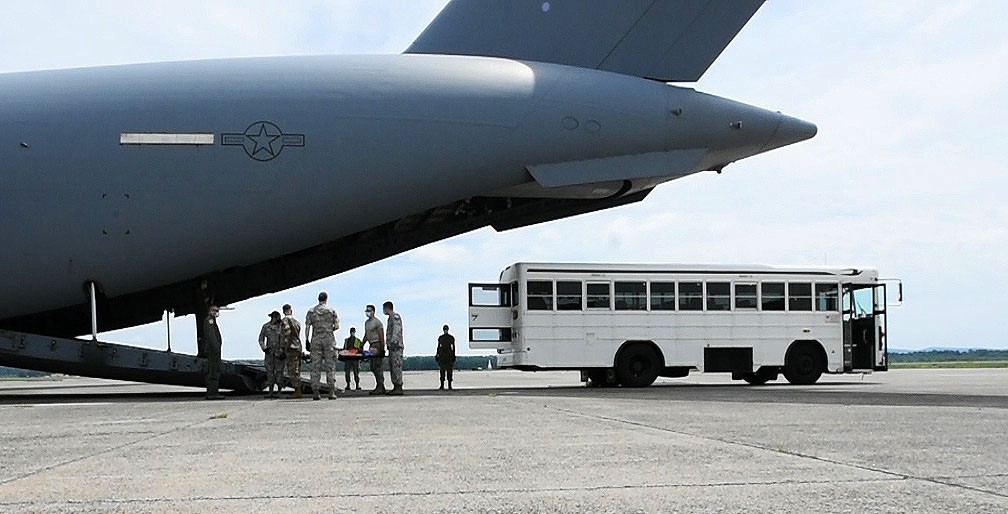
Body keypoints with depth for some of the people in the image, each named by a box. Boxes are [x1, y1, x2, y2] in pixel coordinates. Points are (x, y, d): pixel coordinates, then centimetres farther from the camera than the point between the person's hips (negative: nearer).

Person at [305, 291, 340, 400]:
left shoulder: (311, 311, 6)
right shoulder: (331, 310, 2)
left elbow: (307, 327, 1)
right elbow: (337, 326, 0)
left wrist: (307, 340, 4)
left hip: (315, 340, 1)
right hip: (329, 339, -1)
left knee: (315, 367, 2)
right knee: (330, 367, 0)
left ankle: (315, 392, -2)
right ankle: (332, 392, -4)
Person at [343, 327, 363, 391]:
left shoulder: (358, 341, 14)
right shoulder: (346, 340, 19)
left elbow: (361, 349, 10)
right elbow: (344, 349, 19)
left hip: (356, 358, -1)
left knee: (356, 372, -4)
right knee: (347, 372, -4)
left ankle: (357, 385, -3)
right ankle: (348, 385, -1)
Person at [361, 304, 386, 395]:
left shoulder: (377, 322, -8)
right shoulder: (366, 323, 19)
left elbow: (381, 336, -13)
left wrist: (382, 348, -19)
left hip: (377, 345, -9)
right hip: (371, 346, 9)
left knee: (378, 367, -11)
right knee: (373, 367, 8)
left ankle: (380, 387, -11)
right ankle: (381, 388, 12)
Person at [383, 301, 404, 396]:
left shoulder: (395, 316, -7)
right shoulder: (390, 318, 22)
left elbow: (396, 330, -17)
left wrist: (393, 341, -25)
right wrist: (388, 343, 20)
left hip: (396, 346, -10)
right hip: (392, 346, 10)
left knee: (397, 366, -13)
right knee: (392, 367, 9)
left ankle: (399, 388, -16)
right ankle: (395, 387, 11)